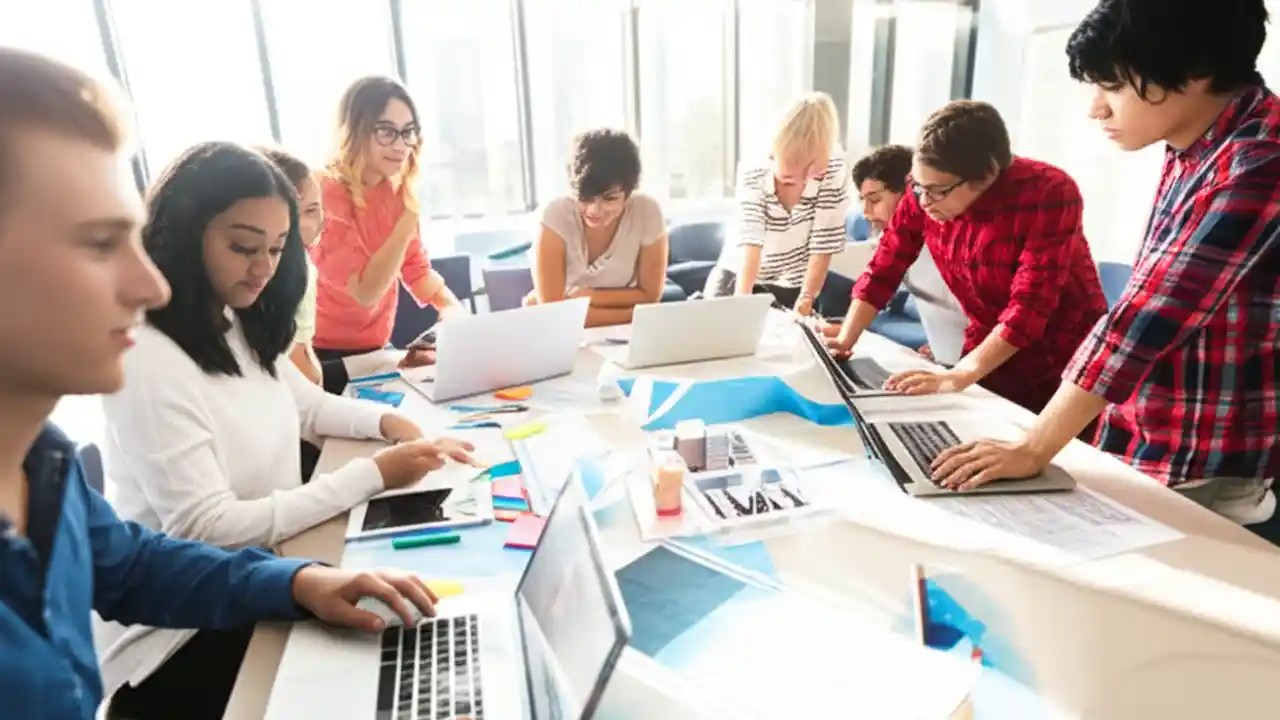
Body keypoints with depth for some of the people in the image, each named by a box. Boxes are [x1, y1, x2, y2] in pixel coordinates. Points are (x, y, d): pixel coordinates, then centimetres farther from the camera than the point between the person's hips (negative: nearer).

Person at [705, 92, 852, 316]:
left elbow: (823, 244, -20)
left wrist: (806, 301, -27)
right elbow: (750, 238, -36)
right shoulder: (754, 169, -25)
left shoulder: (834, 167, -23)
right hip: (738, 276, 0)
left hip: (791, 286, 0)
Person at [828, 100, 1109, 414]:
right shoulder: (924, 193, -12)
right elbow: (883, 269, -8)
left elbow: (1029, 304, -32)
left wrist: (959, 376, -39)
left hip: (1061, 367, -4)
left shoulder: (1050, 194, -25)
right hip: (987, 356, 4)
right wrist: (844, 340, -17)